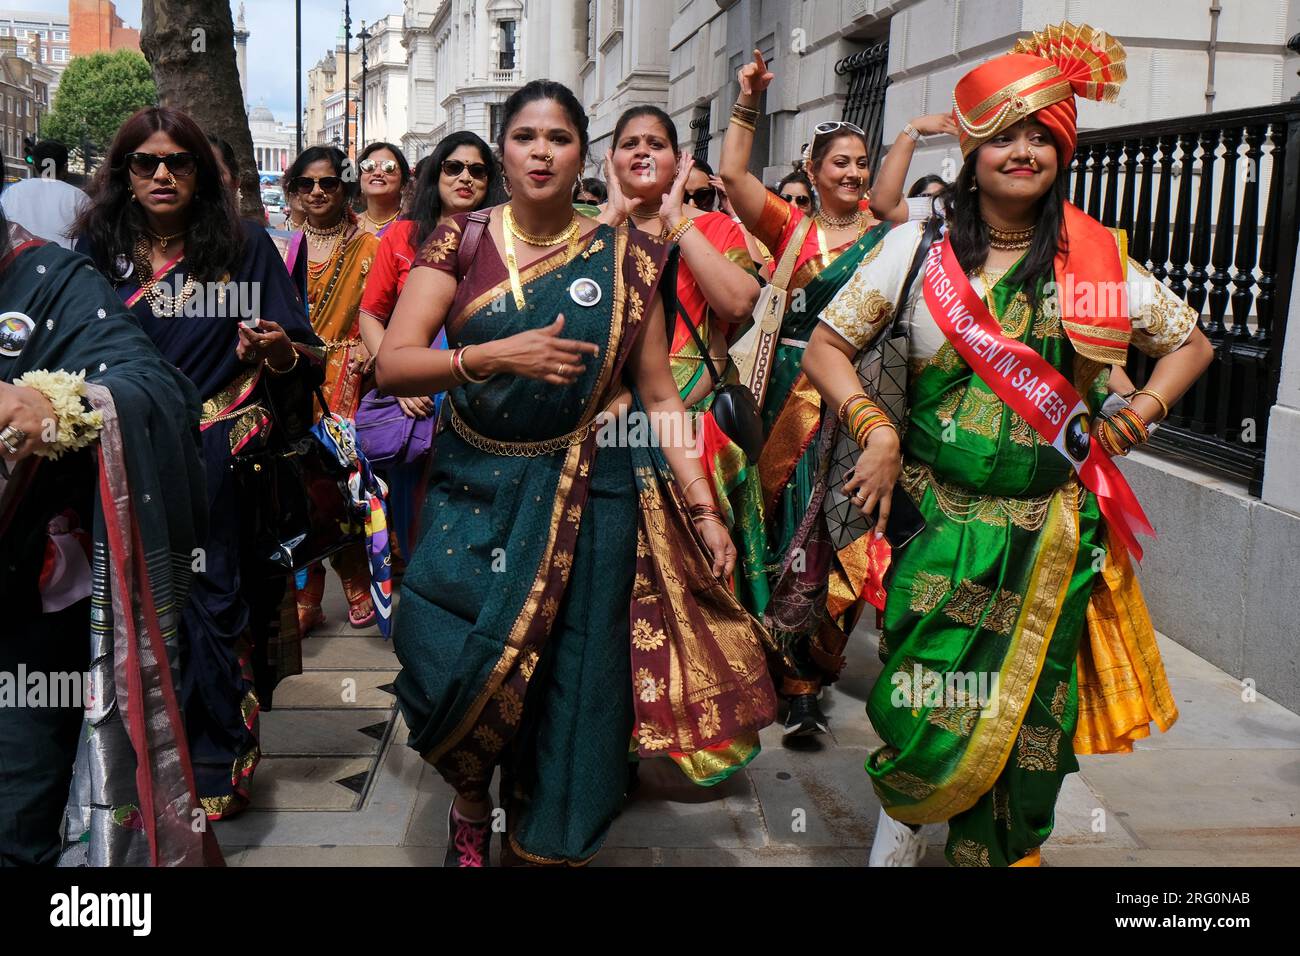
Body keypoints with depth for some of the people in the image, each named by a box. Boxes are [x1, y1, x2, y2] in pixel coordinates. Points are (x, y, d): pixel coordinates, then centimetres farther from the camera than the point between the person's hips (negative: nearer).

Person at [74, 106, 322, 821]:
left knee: (210, 599, 0)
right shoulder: (96, 249, 6)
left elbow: (293, 359, 3)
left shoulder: (244, 246, 3)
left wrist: (276, 347, -19)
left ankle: (216, 765, 15)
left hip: (222, 460, -2)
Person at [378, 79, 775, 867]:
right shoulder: (461, 242, 2)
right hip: (477, 490, 0)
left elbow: (658, 395, 4)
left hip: (588, 498, 0)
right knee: (451, 663, -15)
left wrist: (705, 509, -4)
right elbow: (392, 364, -8)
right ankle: (472, 806, 17)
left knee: (570, 684, 0)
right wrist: (497, 356, -23)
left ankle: (542, 844, 25)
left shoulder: (626, 257, 3)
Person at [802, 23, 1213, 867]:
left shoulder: (1098, 262, 3)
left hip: (1048, 533, 1)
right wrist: (877, 430, -9)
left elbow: (1191, 344, 17)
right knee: (924, 705, -2)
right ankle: (899, 834, 26)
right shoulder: (918, 249, 0)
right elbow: (827, 345, 4)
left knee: (1022, 719, 7)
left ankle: (998, 849, 30)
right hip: (939, 521, -1)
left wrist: (1143, 408, 0)